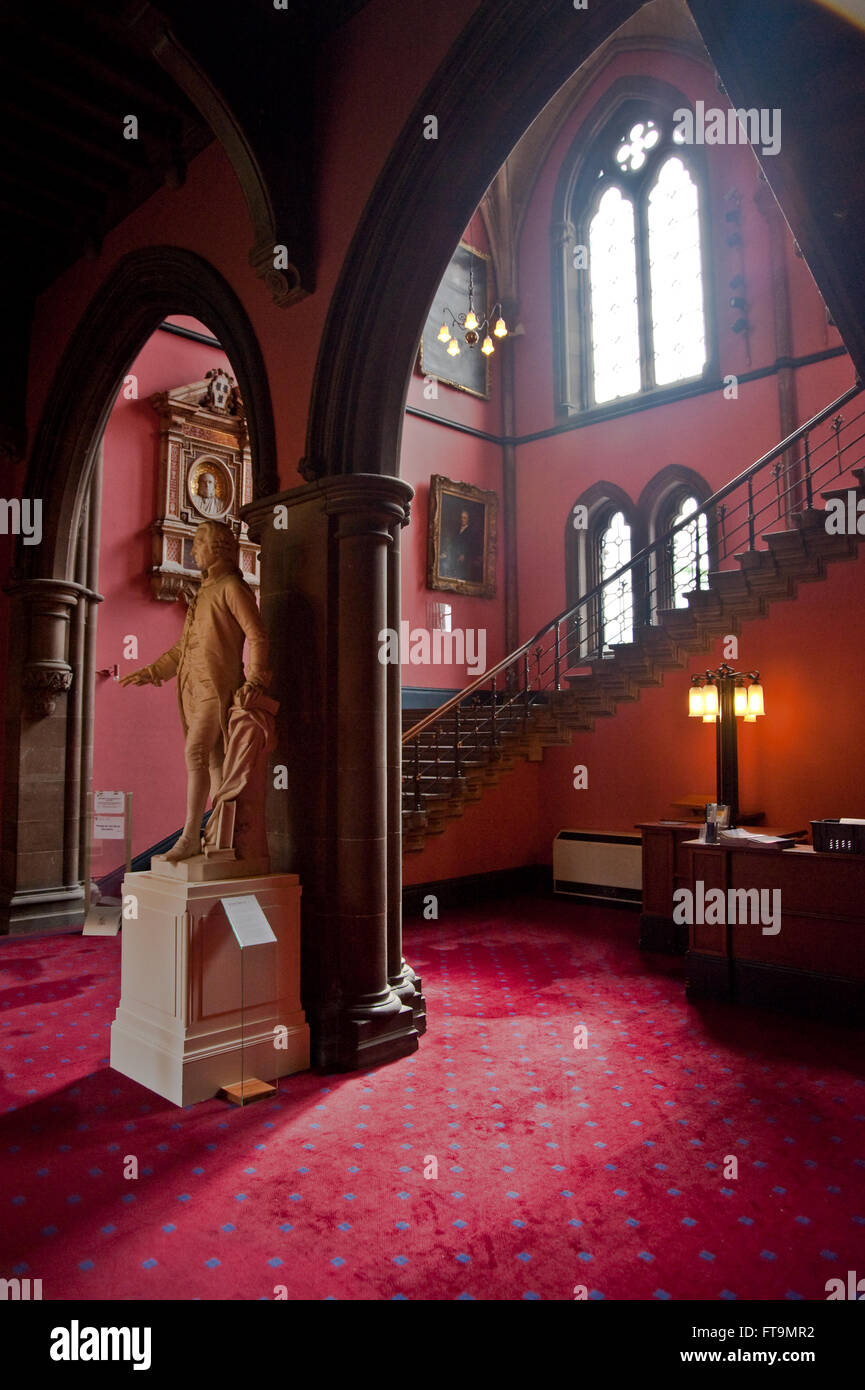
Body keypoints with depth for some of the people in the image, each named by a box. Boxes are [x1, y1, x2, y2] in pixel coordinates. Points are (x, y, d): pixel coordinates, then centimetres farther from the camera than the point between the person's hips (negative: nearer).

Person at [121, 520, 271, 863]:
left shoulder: (232, 586, -2)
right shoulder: (204, 593, 23)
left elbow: (257, 636, -10)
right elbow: (183, 647, 28)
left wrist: (253, 679, -20)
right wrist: (150, 672, 24)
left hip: (218, 685, -8)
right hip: (195, 687, 8)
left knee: (195, 753, -17)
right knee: (214, 761, 7)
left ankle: (190, 836, -16)